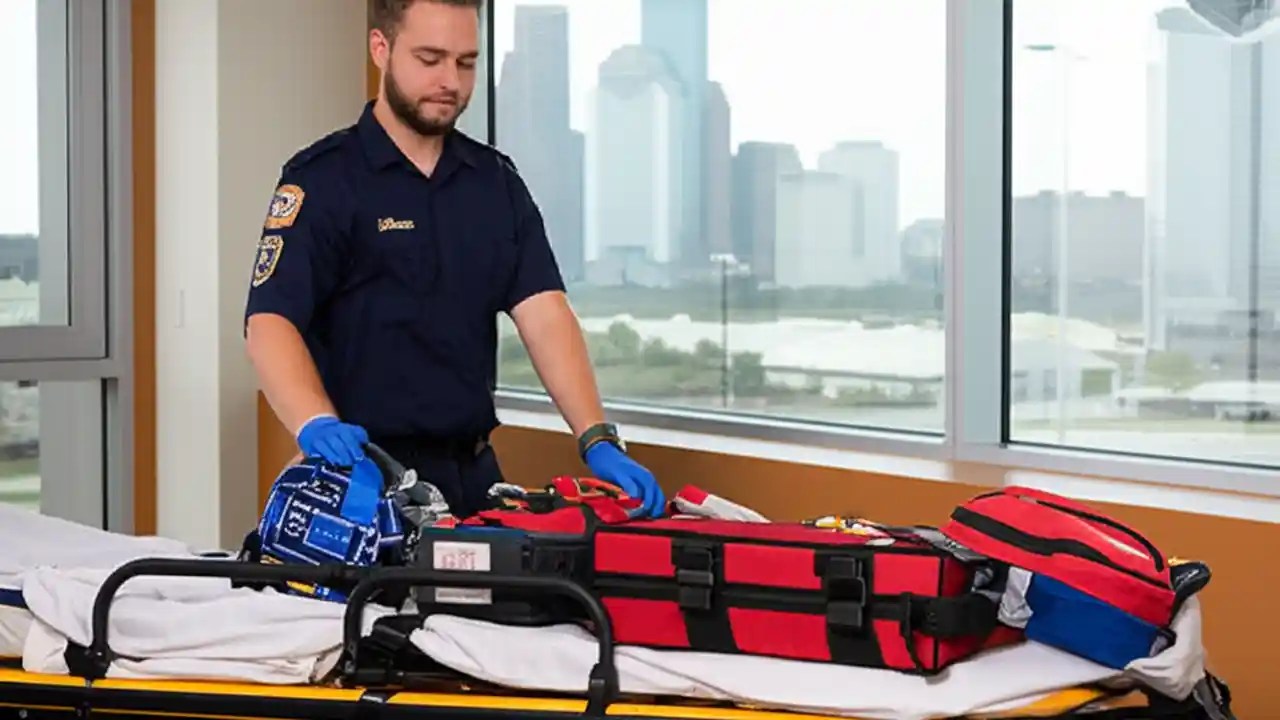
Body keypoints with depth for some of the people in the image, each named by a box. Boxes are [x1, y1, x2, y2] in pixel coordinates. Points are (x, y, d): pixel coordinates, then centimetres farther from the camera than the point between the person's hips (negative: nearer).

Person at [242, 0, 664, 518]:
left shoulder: (496, 181, 6)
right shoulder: (323, 180, -8)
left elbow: (544, 313, -4)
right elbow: (270, 321, -18)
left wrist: (598, 441, -17)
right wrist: (318, 426, -37)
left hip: (473, 474, 5)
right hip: (364, 474, -5)